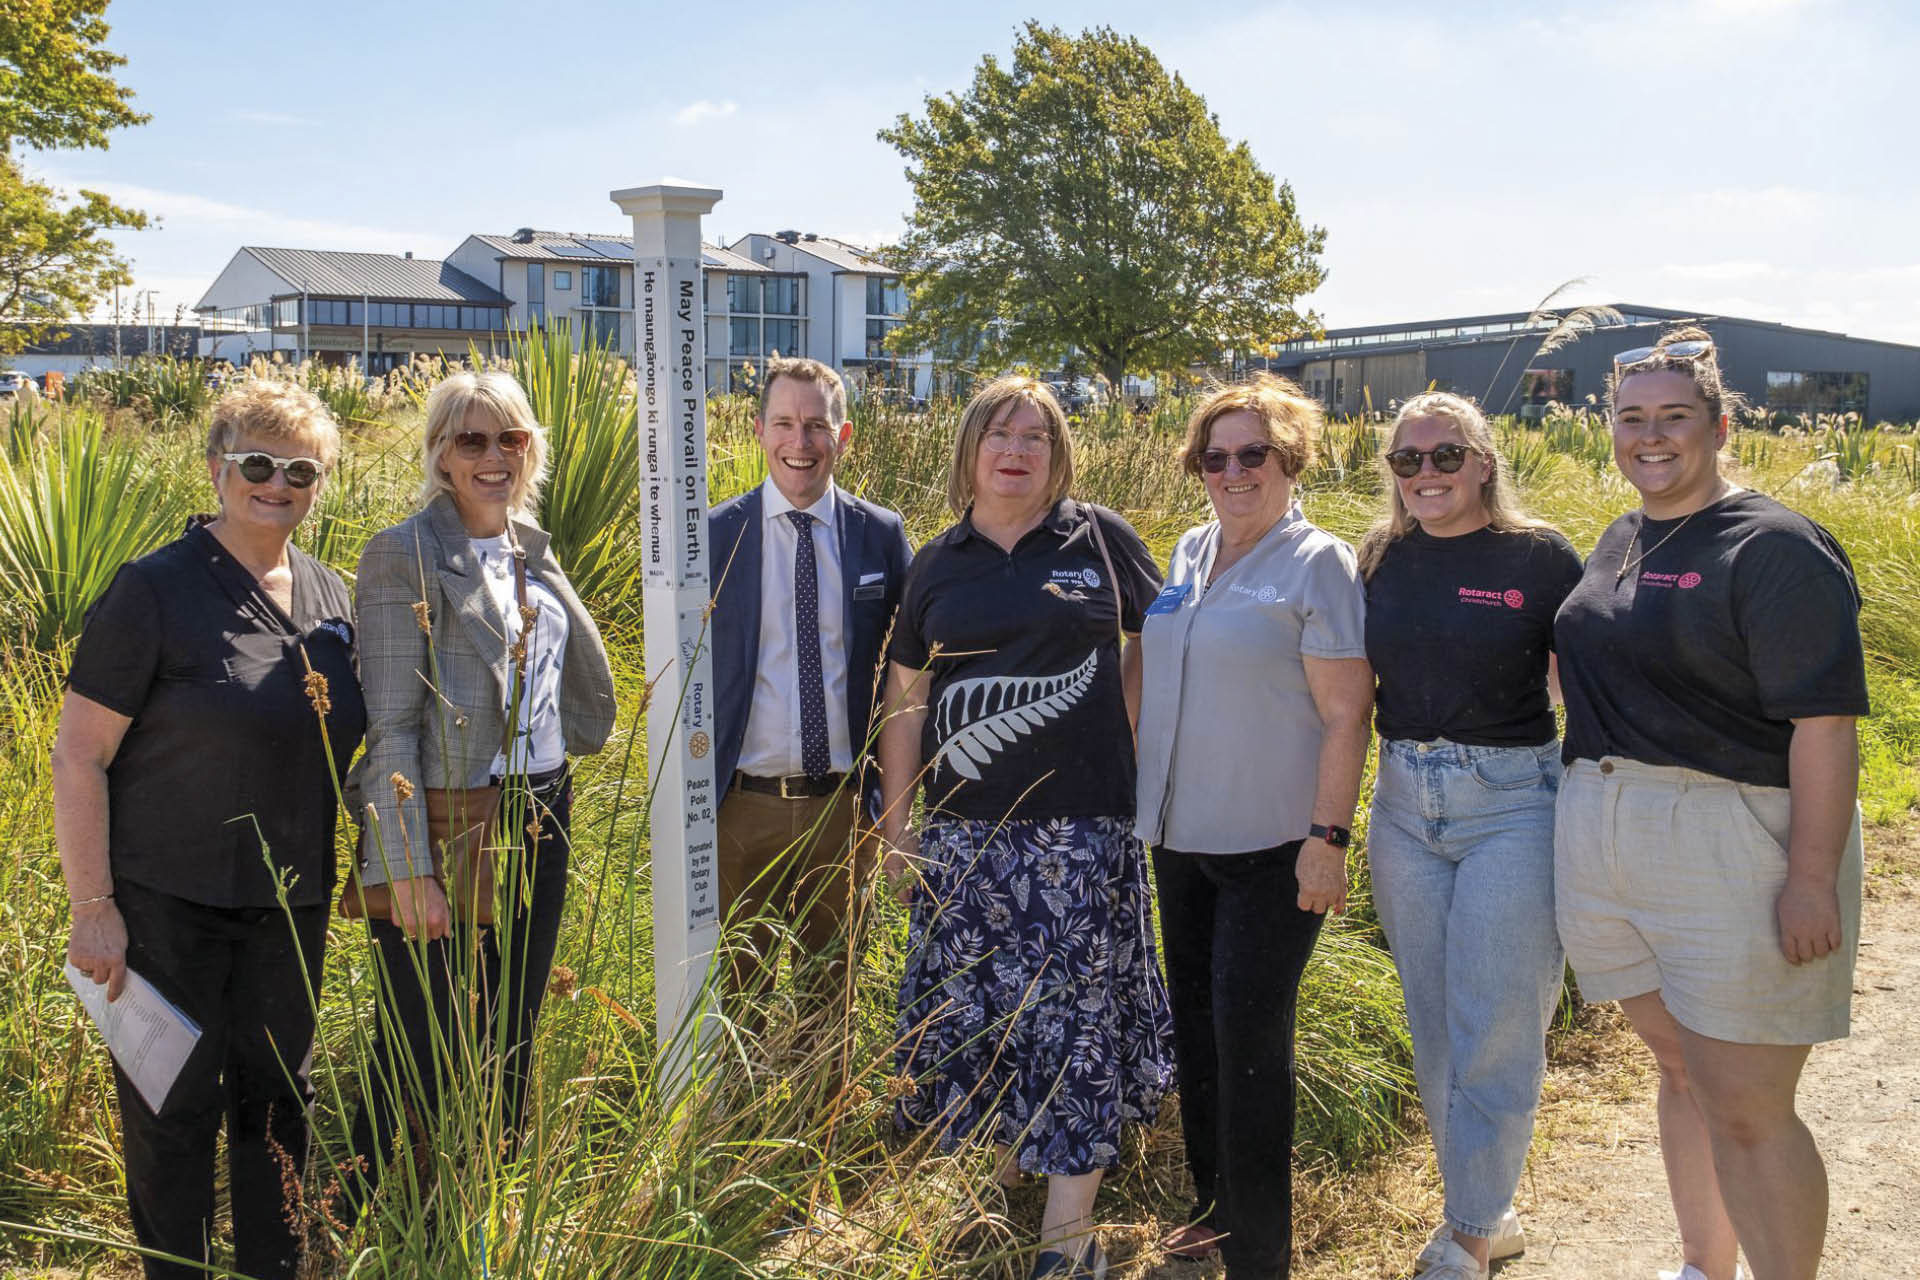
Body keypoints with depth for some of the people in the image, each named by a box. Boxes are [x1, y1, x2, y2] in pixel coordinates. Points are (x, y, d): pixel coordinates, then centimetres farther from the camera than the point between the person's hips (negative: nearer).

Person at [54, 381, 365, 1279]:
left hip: (288, 904, 5)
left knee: (276, 1099, 15)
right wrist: (92, 907, -14)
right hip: (167, 902, -5)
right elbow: (78, 755, -12)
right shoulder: (155, 590, -11)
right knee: (174, 1111, 6)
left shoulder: (329, 597, 6)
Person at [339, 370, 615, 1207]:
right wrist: (409, 870, -18)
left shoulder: (532, 549, 10)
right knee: (422, 1066, 2)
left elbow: (581, 673, 23)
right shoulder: (404, 556, -11)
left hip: (541, 825, 7)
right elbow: (391, 726, -15)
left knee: (511, 1047, 16)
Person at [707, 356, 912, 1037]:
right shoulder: (714, 535, -2)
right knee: (735, 993, 9)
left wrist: (889, 791, 2)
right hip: (742, 807, -1)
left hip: (845, 805, 1)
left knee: (833, 992, 15)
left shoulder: (882, 535, 1)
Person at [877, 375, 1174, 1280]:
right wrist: (894, 823, 8)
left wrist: (1141, 757, 1)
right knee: (979, 1005, 8)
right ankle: (1007, 1170, 30)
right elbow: (905, 701, 11)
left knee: (1073, 1009, 0)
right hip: (965, 831, 3)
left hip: (1081, 823, -3)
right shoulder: (938, 566, 8)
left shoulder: (1099, 539, 1)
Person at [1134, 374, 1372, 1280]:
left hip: (1271, 847, -7)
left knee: (1249, 1037, -4)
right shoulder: (1188, 553, 10)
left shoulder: (1317, 563, -9)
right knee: (1195, 1028, 16)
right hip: (1181, 836, 7)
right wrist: (1150, 797, 17)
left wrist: (1327, 839, -18)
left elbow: (1345, 714, -13)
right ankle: (1216, 1204, 33)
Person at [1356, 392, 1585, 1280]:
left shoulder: (1539, 558, -5)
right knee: (1433, 1026, 12)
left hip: (1512, 800, -4)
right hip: (1403, 805, 4)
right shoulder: (1380, 559, 6)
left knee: (1495, 1030, 1)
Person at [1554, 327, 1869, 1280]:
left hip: (1734, 846, -7)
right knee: (1680, 1067, 19)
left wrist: (1813, 877, -21)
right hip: (1605, 839, 7)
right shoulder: (1619, 542, 13)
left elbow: (1826, 722, -16)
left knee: (1748, 1109, -2)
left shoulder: (1774, 547, -11)